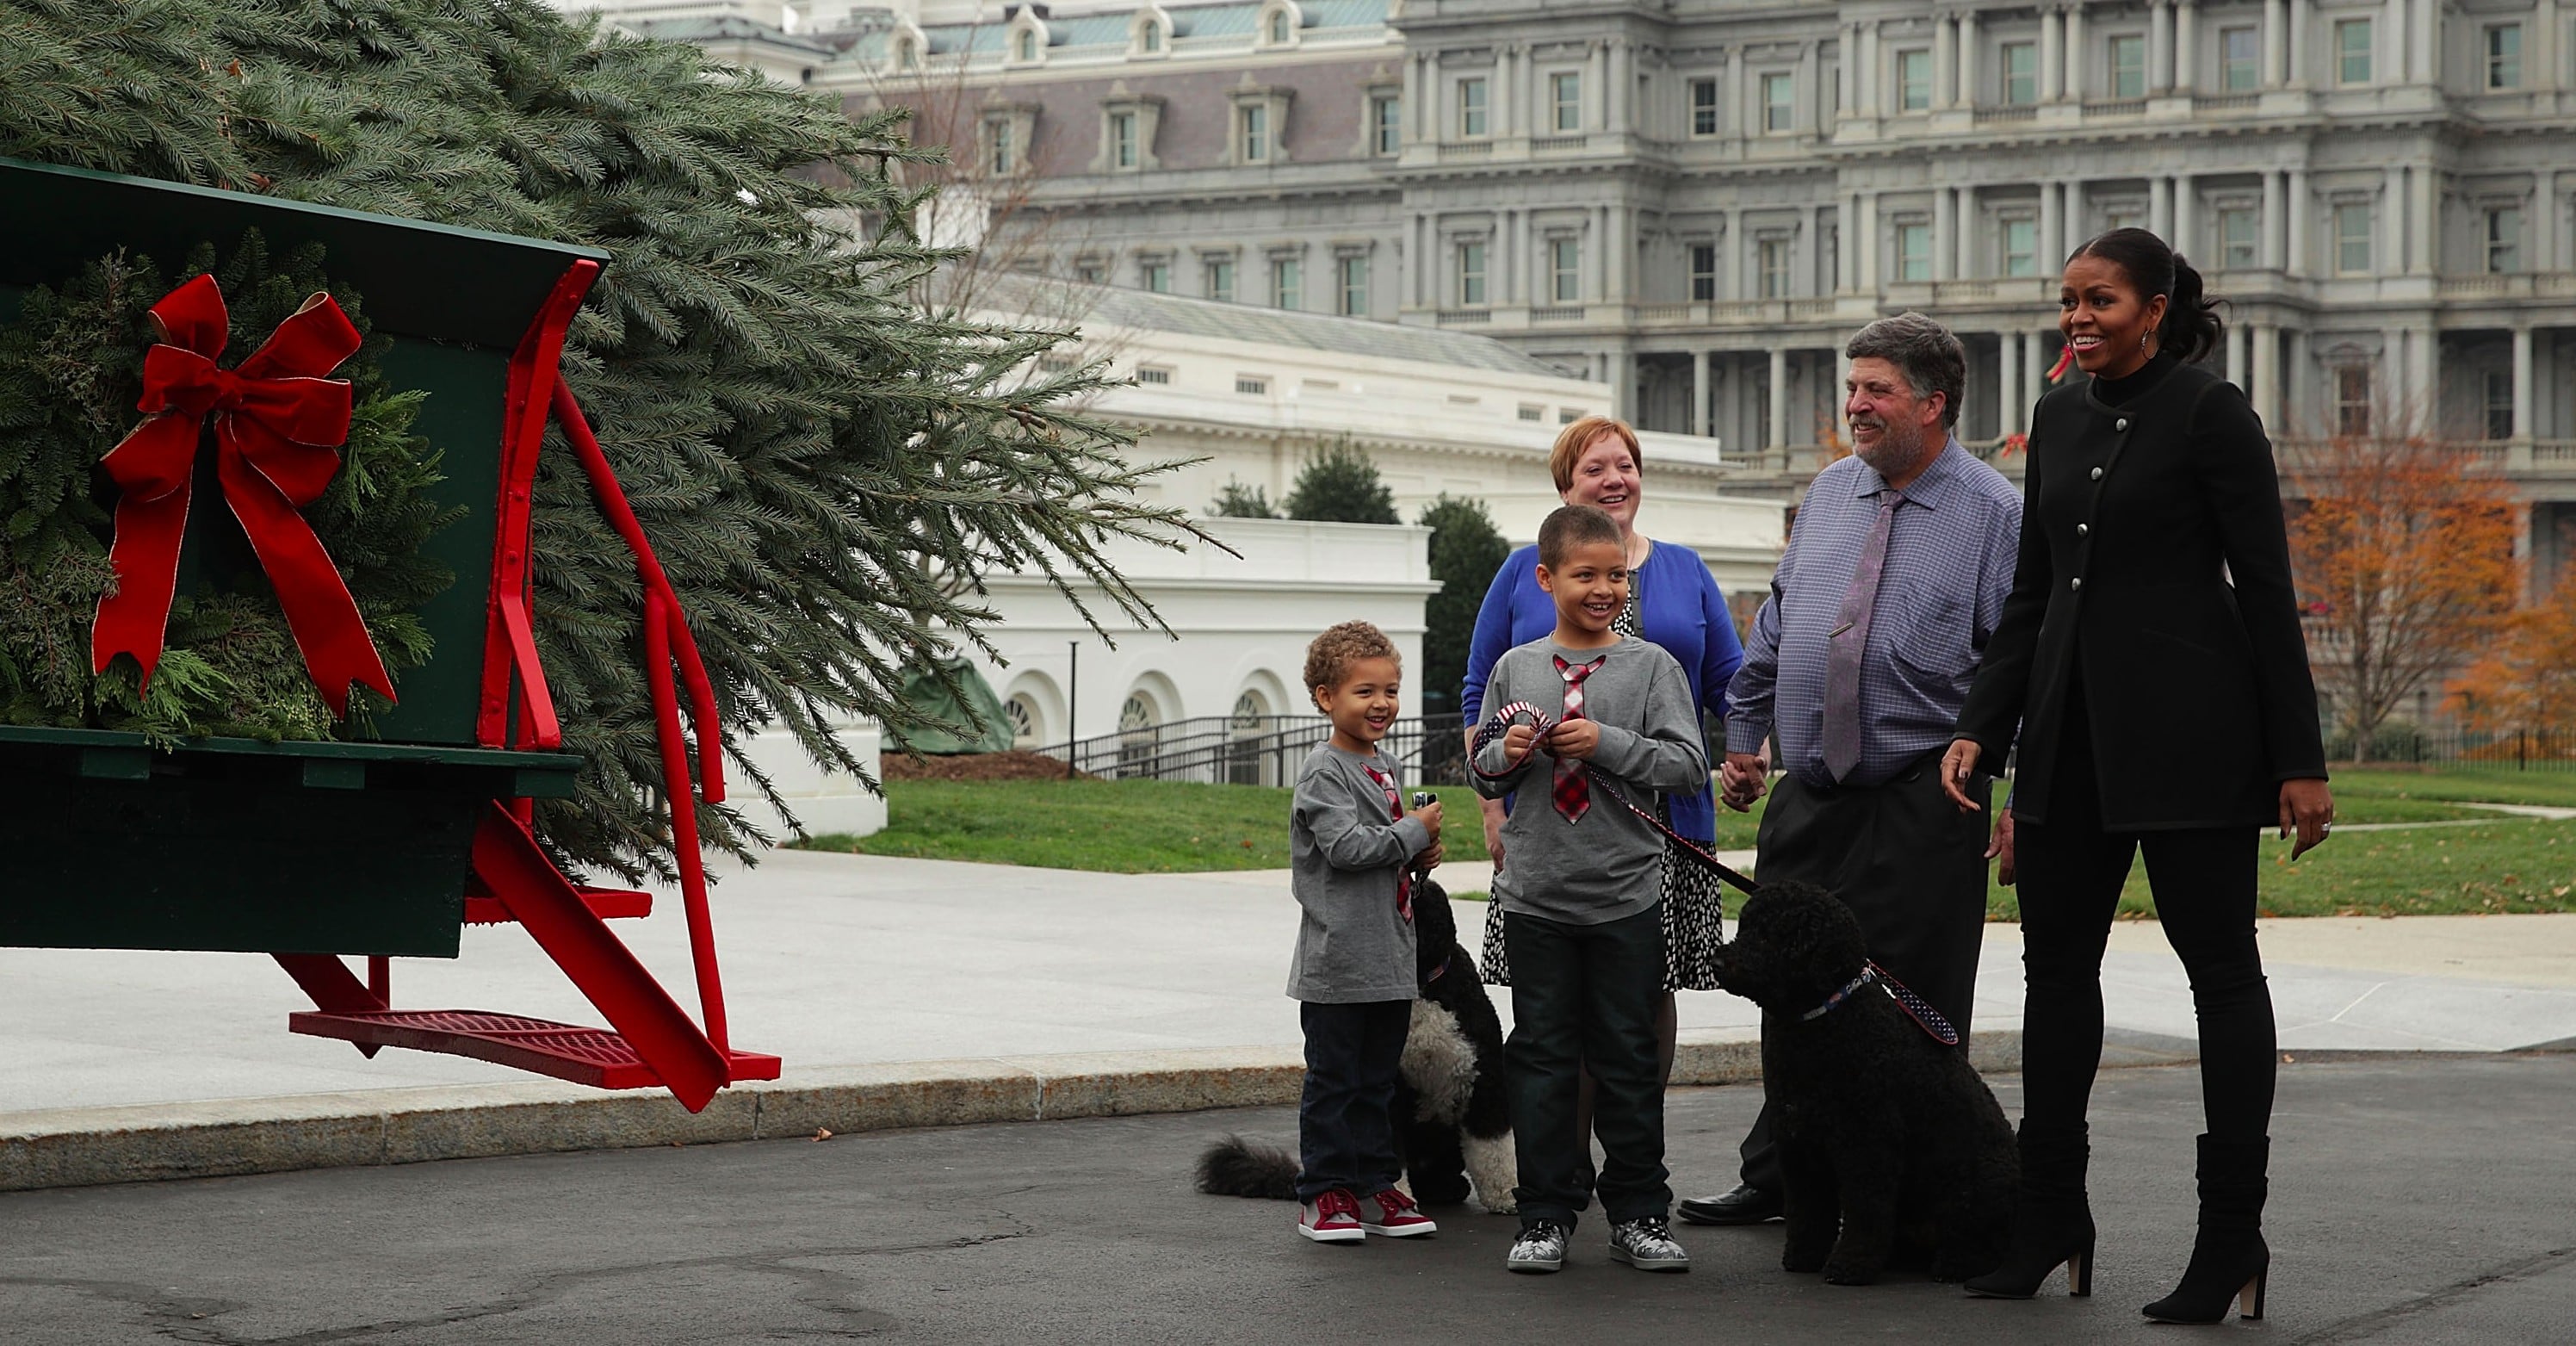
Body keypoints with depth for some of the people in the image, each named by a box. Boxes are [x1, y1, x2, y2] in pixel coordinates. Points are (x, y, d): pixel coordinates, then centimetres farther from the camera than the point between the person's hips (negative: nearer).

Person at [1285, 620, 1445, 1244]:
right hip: (1339, 955, -8)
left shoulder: (1386, 766, 16)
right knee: (1333, 1078, -2)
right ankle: (1323, 1194, 3)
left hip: (1392, 955, 8)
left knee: (1379, 1079, 13)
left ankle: (1374, 1188, 19)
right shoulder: (1324, 772, -11)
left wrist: (1420, 858, 8)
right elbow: (1347, 846, -23)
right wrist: (1415, 832, -13)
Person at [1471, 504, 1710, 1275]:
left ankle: (1638, 1213, 13)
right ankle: (1546, 1216, 10)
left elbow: (1689, 766, -7)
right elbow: (1482, 775, 14)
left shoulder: (1651, 665, 0)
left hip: (1625, 898, -1)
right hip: (1535, 897, 1)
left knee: (1628, 1057, 5)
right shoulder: (1515, 668, 6)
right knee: (1542, 1056, 4)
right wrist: (1506, 754, -7)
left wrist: (1607, 743, -15)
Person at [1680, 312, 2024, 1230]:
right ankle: (1776, 1179, 20)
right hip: (1808, 793, 6)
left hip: (1922, 803, -6)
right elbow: (1775, 626, 22)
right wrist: (1745, 734, 21)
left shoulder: (1994, 513, -6)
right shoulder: (1829, 493, 13)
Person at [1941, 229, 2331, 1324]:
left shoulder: (2209, 413, -8)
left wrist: (2298, 761, -11)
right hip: (2073, 729, 7)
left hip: (2187, 729, -7)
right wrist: (1979, 728, 7)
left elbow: (2266, 591, -9)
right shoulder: (2060, 419, 12)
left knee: (2220, 966, 0)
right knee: (2056, 961, 8)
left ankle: (2233, 1233, 4)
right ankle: (2050, 1214, 17)